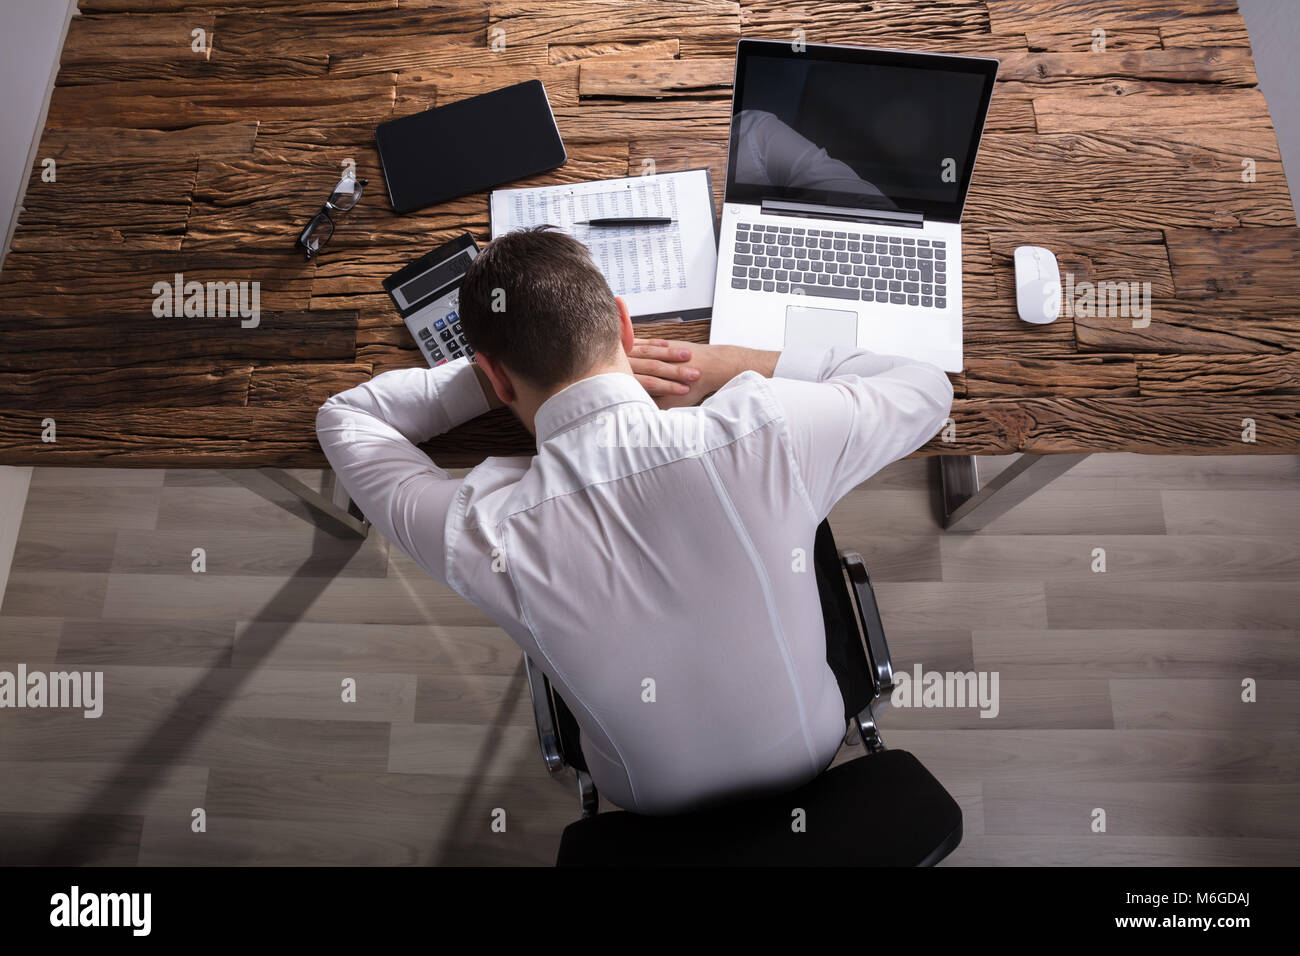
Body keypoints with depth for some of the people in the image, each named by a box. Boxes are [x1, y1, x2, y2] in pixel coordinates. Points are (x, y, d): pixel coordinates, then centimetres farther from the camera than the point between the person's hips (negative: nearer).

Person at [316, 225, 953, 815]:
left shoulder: (482, 536, -34)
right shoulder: (770, 429, -36)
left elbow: (341, 418, -11)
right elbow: (926, 388, -11)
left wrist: (504, 369, -17)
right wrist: (732, 363, -17)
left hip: (655, 803, 0)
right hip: (811, 757, 1)